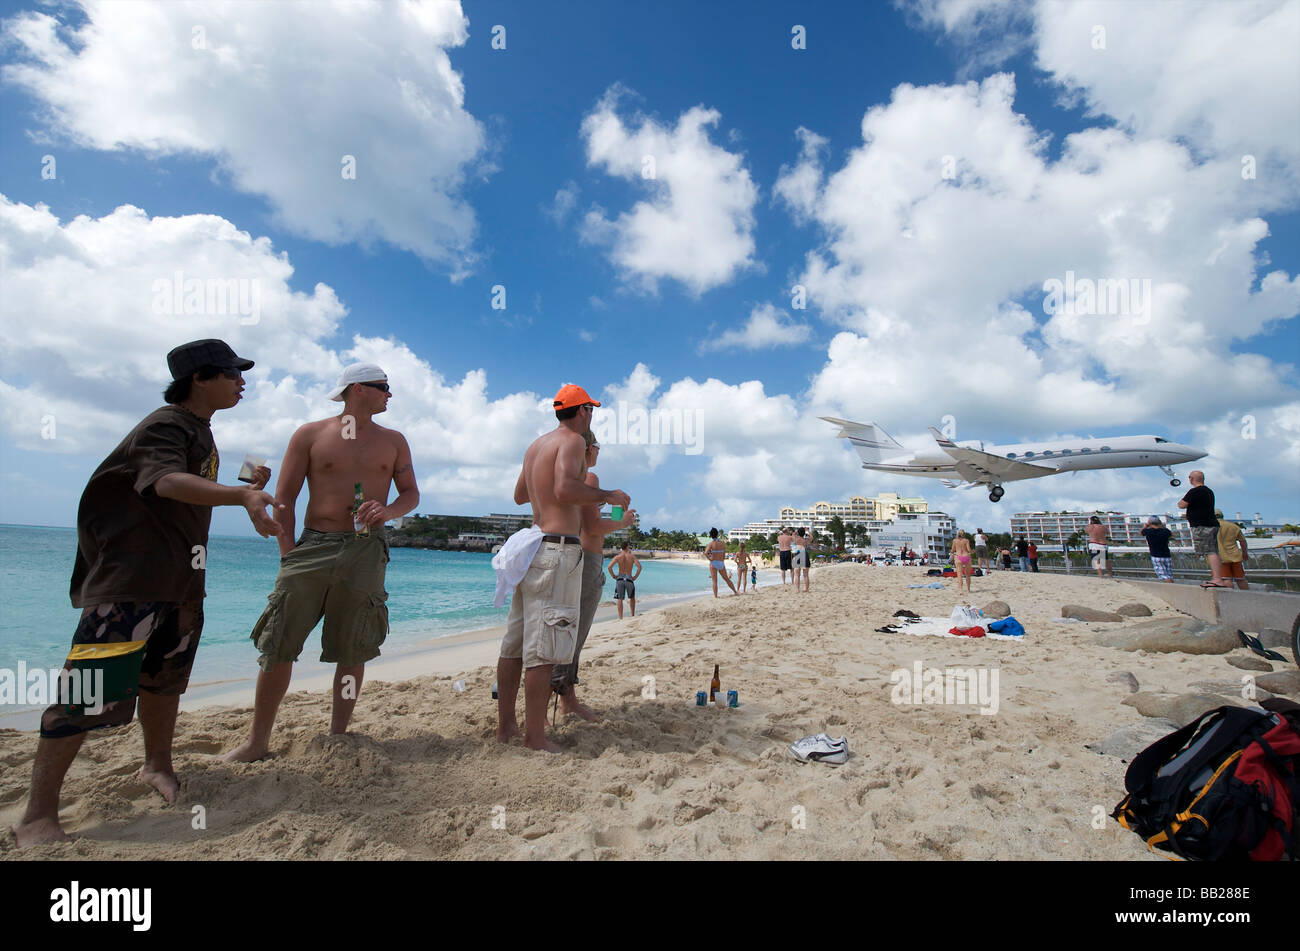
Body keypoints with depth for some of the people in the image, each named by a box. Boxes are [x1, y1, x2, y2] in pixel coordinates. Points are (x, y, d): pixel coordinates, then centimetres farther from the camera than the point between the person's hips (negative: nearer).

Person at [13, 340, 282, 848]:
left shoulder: (198, 430, 14)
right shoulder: (164, 426, -15)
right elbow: (167, 482, -36)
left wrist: (246, 488, 10)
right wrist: (241, 496, -52)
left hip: (182, 580, 9)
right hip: (131, 580, -9)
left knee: (166, 678, 18)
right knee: (91, 691, -6)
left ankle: (157, 766, 34)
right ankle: (38, 815, 6)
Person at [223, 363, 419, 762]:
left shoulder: (393, 441, 12)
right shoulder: (310, 435, 5)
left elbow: (411, 492, 12)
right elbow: (284, 497, 3)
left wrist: (388, 510, -10)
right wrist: (288, 555, -4)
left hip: (366, 553, 1)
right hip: (312, 546, -1)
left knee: (352, 651, 4)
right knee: (278, 645, 0)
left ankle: (338, 734, 17)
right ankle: (258, 740, 15)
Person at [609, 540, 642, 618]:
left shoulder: (617, 557, -1)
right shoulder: (632, 556, 0)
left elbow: (609, 567, -12)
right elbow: (639, 567, -11)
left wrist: (613, 576, 0)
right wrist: (635, 577, -1)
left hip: (620, 579, 0)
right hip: (629, 579, 0)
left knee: (620, 599, 4)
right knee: (632, 598, 21)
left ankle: (620, 618, 2)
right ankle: (633, 615, 27)